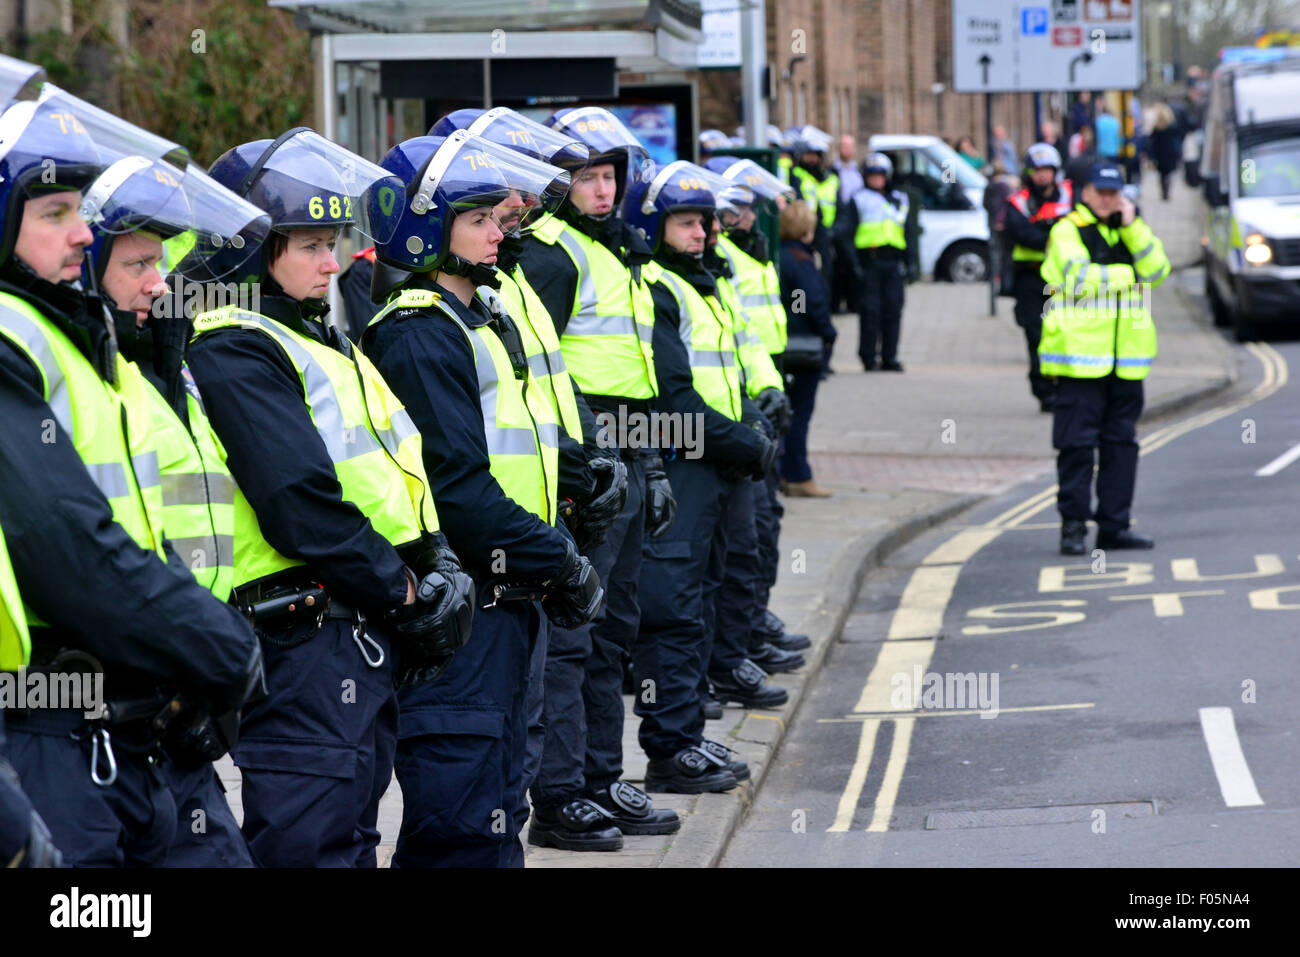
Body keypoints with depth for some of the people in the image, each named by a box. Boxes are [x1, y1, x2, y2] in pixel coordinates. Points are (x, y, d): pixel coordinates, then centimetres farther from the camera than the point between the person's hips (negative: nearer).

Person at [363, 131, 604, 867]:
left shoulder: (482, 321, 17)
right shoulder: (418, 337, -15)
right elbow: (457, 487, -21)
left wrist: (556, 554, 9)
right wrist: (560, 563, -15)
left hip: (504, 597, 10)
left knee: (495, 804, 16)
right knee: (463, 822, -7)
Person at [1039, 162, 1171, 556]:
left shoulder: (1131, 231, 17)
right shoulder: (1067, 231, 0)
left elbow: (1158, 270, 2)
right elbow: (1079, 279, -15)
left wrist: (1133, 227, -7)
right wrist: (1127, 275, -4)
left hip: (1126, 359, 6)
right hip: (1079, 355, -6)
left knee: (1121, 442, 7)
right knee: (1077, 442, -6)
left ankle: (1114, 525, 12)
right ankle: (1073, 525, -1)